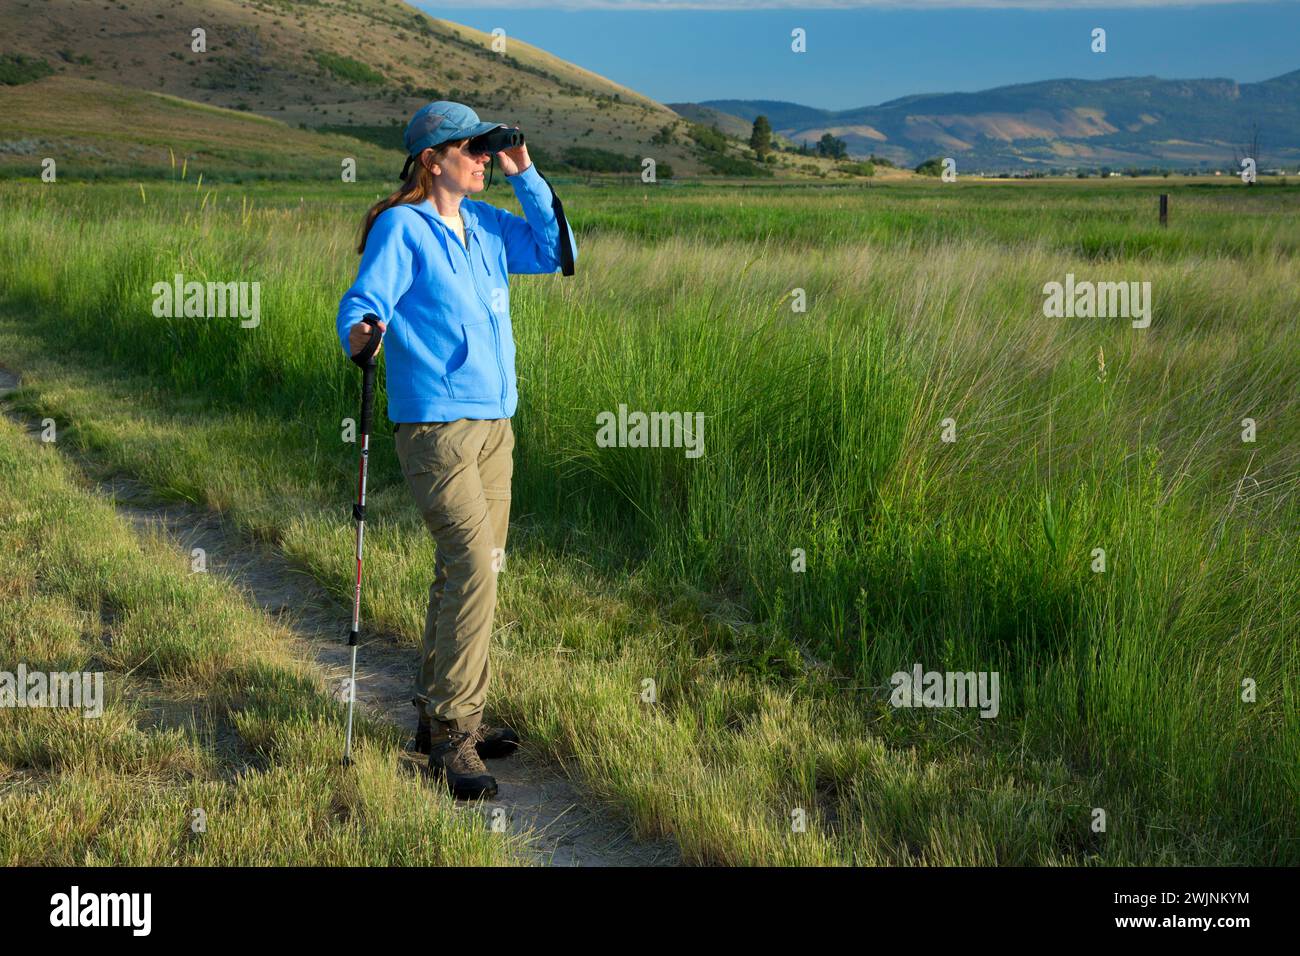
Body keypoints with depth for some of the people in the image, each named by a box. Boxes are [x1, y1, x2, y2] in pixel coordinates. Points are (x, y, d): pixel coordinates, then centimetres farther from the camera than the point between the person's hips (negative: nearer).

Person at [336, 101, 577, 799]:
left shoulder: (487, 225, 14)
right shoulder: (401, 228, -7)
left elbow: (559, 253, 17)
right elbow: (362, 302, -15)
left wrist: (526, 177, 11)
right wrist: (361, 333, -38)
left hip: (494, 423, 8)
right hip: (434, 426, -8)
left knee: (468, 567, 12)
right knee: (473, 565, -17)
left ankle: (440, 714, 25)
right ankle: (451, 734, -9)